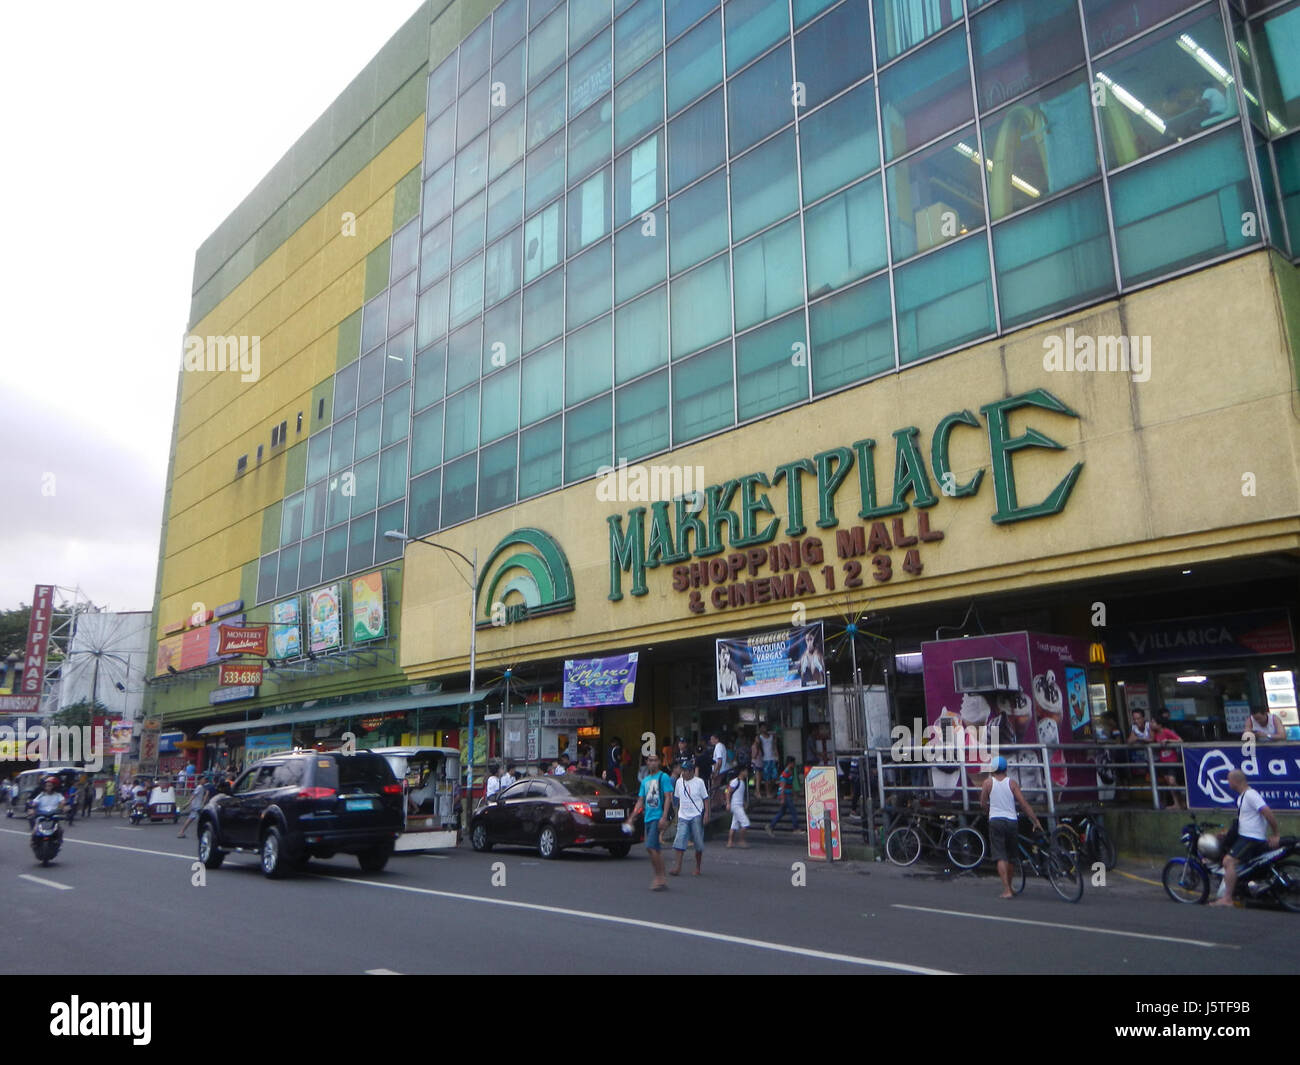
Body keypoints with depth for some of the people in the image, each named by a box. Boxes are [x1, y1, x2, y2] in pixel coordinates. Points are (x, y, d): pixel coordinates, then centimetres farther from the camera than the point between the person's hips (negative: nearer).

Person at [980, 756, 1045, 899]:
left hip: (995, 821, -3)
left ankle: (1006, 890, -13)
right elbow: (1024, 803, -3)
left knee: (1001, 857, -3)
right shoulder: (1012, 783, 3)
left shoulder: (988, 782, -1)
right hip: (1011, 821, 3)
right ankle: (1009, 887, 29)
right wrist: (1036, 820, 1)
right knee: (1009, 857, 18)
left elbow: (983, 803, 5)